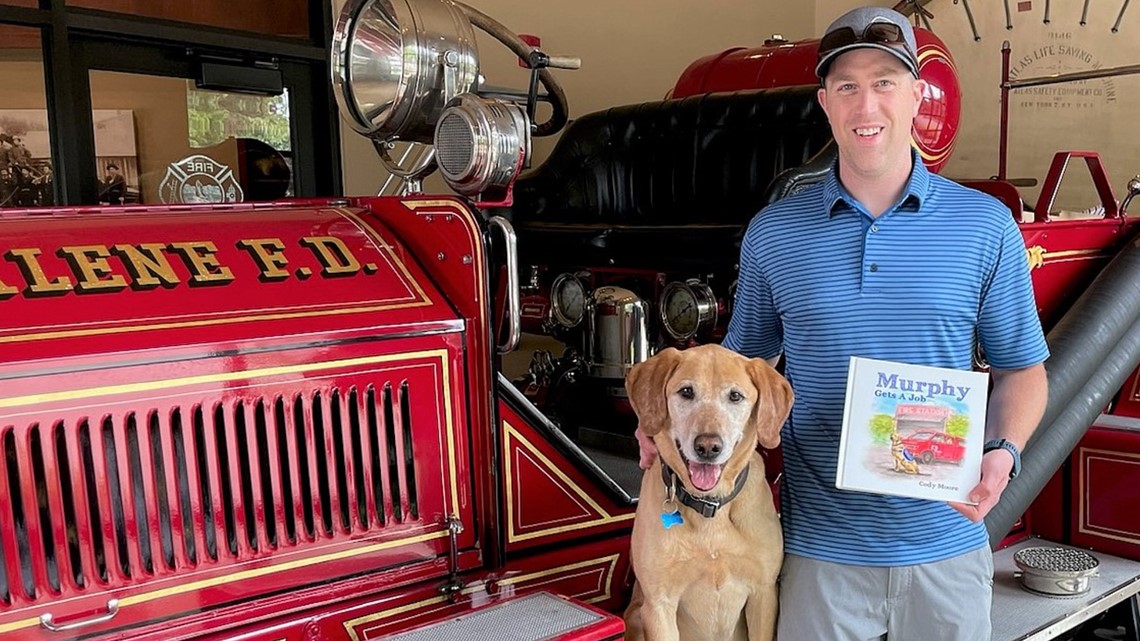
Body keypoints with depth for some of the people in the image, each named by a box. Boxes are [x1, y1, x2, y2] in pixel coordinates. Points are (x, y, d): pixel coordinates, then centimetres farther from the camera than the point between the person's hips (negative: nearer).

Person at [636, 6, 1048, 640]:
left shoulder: (986, 225, -1)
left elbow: (1021, 367, 6)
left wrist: (1003, 452, -12)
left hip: (945, 542, 1)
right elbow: (746, 358, 9)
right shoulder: (773, 233, 0)